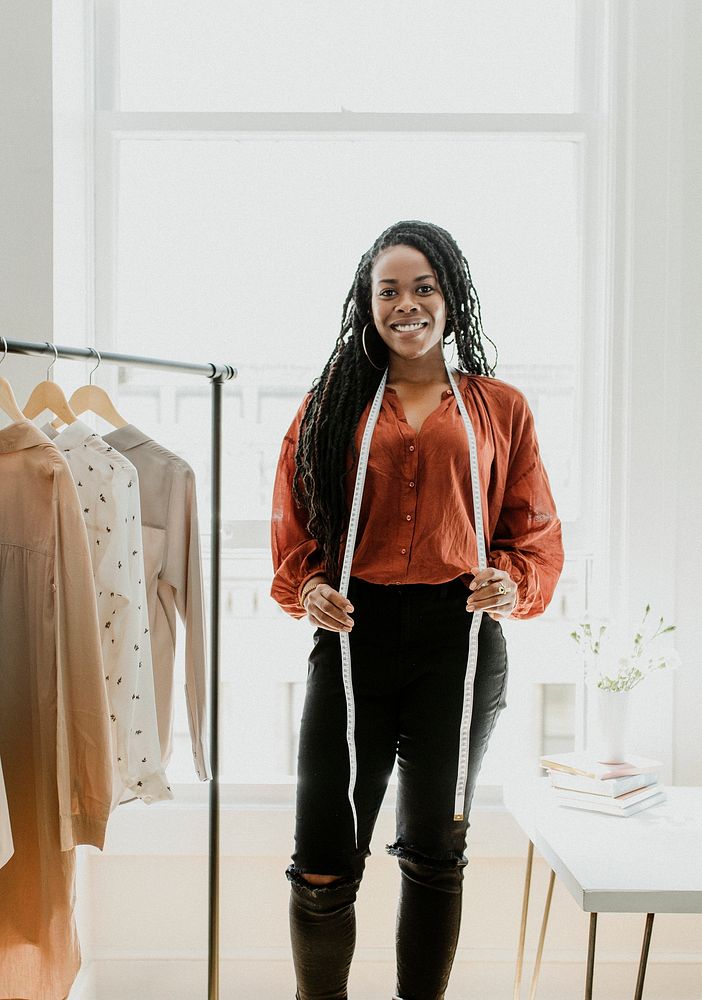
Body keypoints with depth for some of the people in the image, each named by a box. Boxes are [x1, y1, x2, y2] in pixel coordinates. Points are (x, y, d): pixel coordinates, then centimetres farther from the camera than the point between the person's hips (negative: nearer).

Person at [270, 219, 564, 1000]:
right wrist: (307, 589, -9)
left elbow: (537, 532, 8)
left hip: (460, 640, 1)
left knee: (435, 851, 14)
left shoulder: (500, 407, 9)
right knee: (324, 861, 1)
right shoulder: (332, 403, 9)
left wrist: (514, 585, -12)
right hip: (353, 636, 0)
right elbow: (293, 525, 9)